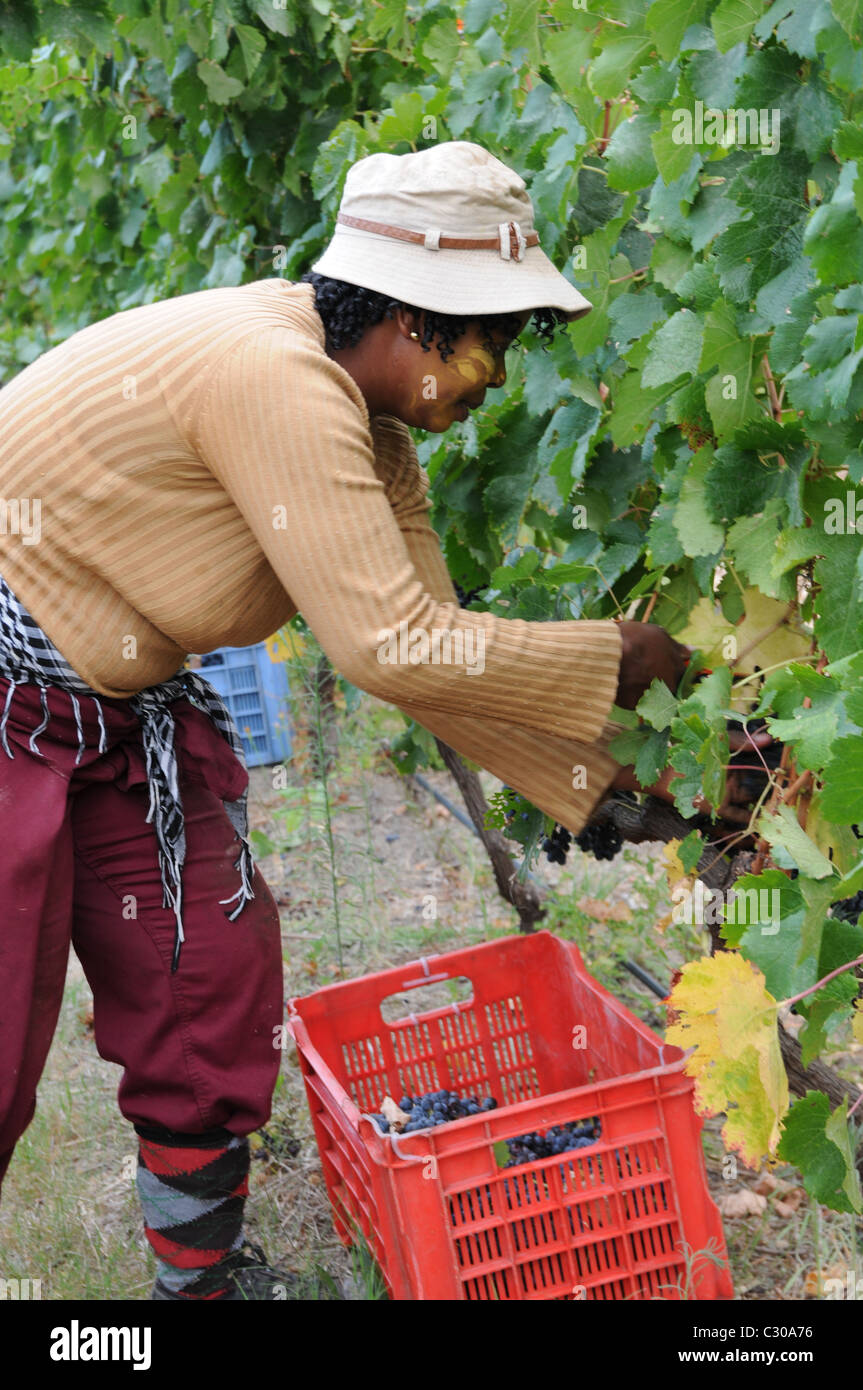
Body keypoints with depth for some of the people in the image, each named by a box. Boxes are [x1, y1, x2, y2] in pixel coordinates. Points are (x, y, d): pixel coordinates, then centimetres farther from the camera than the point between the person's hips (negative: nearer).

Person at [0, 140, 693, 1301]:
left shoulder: (367, 428, 2)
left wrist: (599, 776, 2)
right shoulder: (275, 378, -28)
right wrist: (610, 661, -18)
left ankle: (205, 1270, 29)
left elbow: (426, 650, 5)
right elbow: (393, 650, -29)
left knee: (207, 976, 10)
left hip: (115, 706, 9)